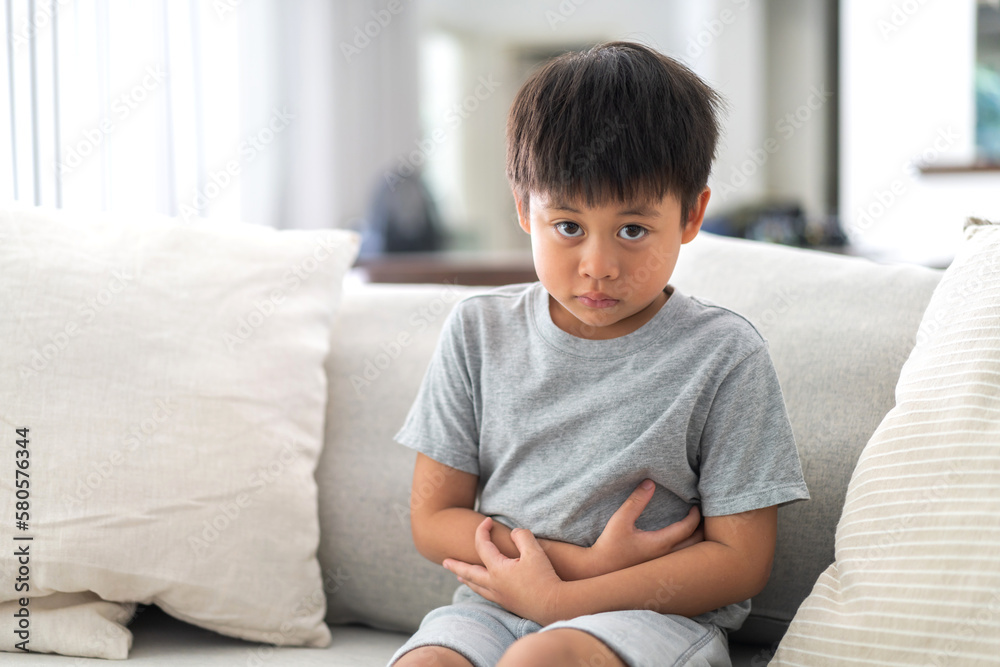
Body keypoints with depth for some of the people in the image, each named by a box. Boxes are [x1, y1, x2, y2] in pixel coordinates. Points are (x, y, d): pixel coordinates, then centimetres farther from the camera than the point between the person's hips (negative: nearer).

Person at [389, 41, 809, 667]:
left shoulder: (723, 356, -4)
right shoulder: (480, 332, 5)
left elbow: (741, 560, -6)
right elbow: (434, 518, 5)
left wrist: (557, 597, -14)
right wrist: (586, 561, -11)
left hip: (659, 615, -3)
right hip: (496, 607, 3)